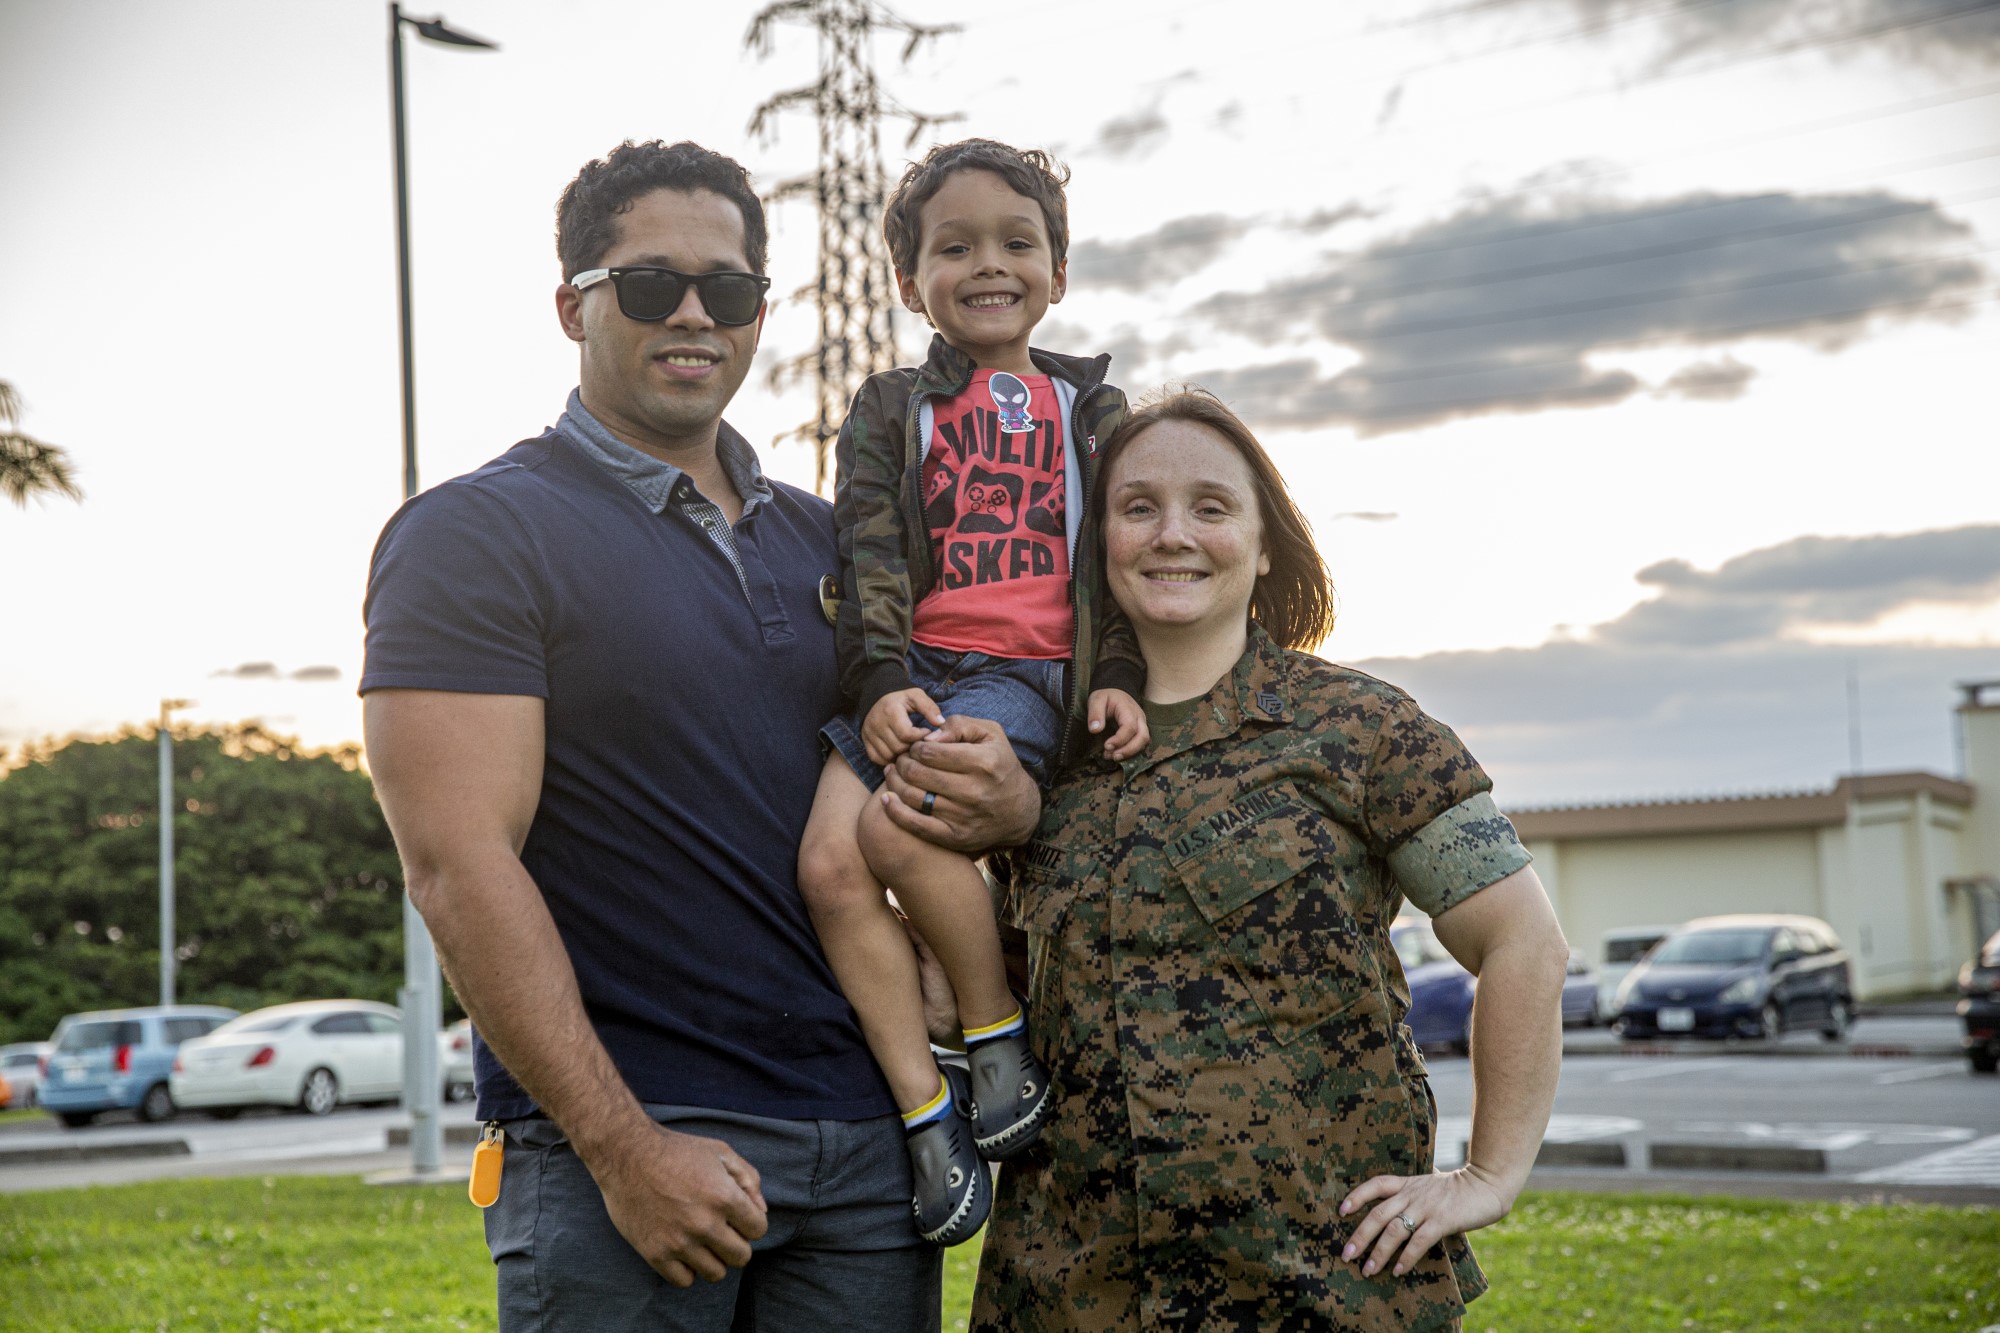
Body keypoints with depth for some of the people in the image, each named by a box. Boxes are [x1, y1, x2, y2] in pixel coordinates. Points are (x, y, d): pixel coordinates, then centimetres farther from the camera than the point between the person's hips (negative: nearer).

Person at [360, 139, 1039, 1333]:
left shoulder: (828, 542, 14)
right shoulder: (472, 535, -4)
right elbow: (458, 864, -12)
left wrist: (1008, 801, -4)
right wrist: (623, 1148, -17)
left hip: (869, 1136, 6)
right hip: (617, 1143, -5)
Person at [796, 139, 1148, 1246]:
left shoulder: (1091, 409, 17)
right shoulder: (890, 408, 16)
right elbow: (868, 559, 5)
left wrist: (1118, 678, -1)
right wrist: (881, 681, -9)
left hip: (1029, 675, -2)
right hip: (910, 672, 3)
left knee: (899, 828, -29)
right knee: (829, 860, -21)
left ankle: (999, 1032, -8)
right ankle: (926, 1108, -14)